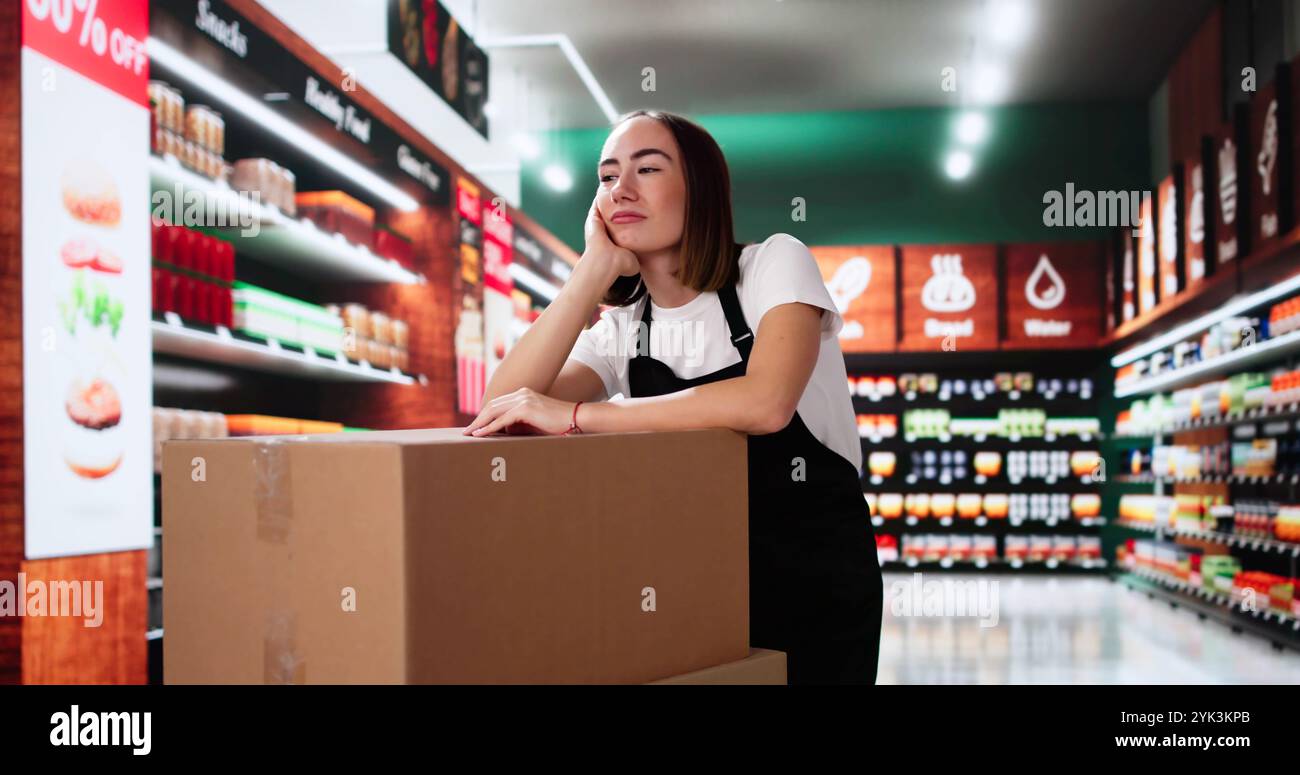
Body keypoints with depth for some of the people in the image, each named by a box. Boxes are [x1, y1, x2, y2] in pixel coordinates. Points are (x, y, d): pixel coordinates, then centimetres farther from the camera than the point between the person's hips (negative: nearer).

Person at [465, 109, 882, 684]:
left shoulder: (774, 264, -9)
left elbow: (765, 403, -28)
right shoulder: (620, 329, 3)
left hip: (815, 576, -3)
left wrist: (575, 416, -28)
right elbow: (501, 412, -12)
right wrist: (595, 267, -14)